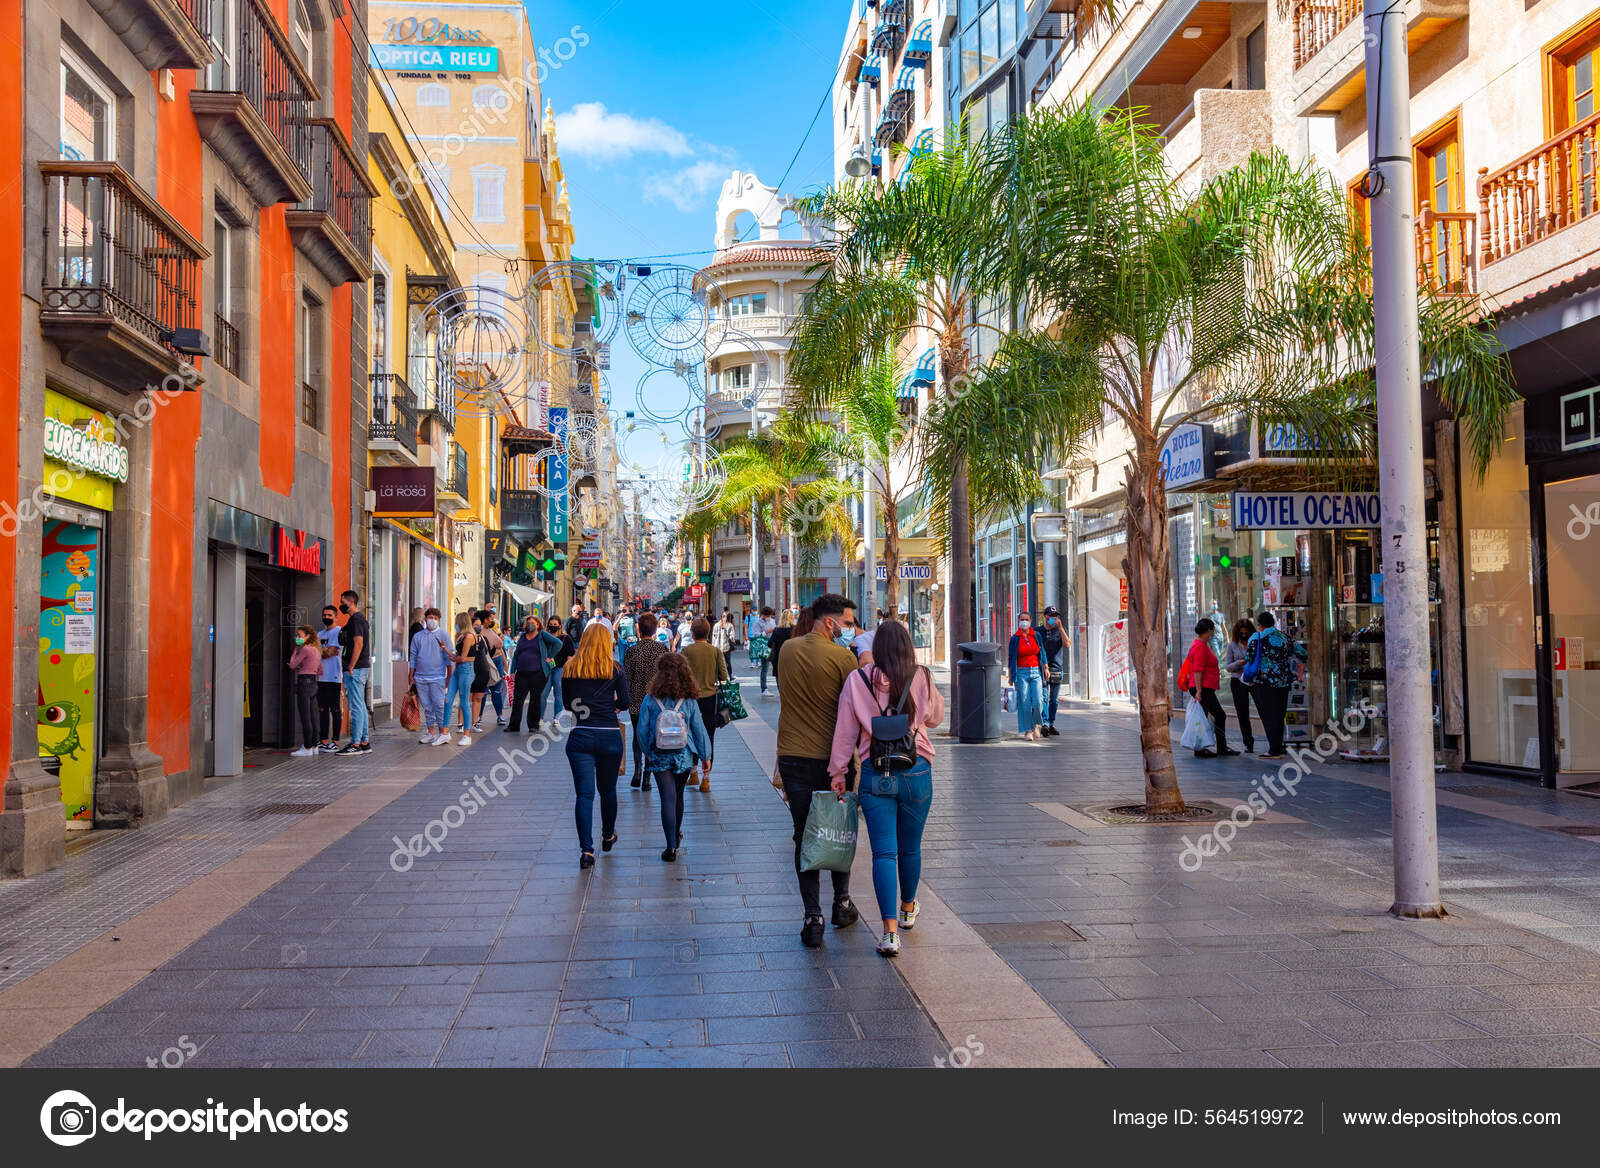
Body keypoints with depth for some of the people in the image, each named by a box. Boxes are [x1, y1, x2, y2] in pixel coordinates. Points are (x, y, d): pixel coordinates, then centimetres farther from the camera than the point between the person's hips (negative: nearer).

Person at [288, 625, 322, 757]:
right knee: (312, 718, 11)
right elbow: (320, 671, 19)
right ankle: (314, 746, 15)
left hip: (304, 683, -9)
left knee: (305, 718, -5)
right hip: (314, 683, 9)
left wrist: (295, 650, 4)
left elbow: (292, 665, -7)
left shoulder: (305, 649, -12)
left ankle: (307, 748, -4)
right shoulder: (317, 650, 14)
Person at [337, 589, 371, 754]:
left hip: (355, 669, -10)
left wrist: (351, 667, -19)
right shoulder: (360, 619, 19)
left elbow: (358, 644, -20)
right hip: (362, 668, 10)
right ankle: (364, 743, 15)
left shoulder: (355, 620, -12)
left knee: (356, 706, -8)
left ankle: (355, 744, -6)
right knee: (360, 705, 12)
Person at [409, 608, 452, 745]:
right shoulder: (417, 636, 12)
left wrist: (449, 676, -2)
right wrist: (411, 676, 12)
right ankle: (431, 733, 15)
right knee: (427, 707, 8)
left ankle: (443, 733, -3)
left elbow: (448, 656, 2)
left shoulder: (443, 636, 3)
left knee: (439, 705, -7)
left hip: (437, 677, -4)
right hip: (420, 677, 4)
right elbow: (413, 657, 15)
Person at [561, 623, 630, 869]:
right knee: (608, 789, 18)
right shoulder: (614, 668, -1)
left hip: (581, 736, 0)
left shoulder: (570, 668, 3)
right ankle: (608, 836, 37)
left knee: (584, 793, -1)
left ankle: (586, 849, -9)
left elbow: (567, 704, 10)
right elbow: (624, 703, -1)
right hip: (609, 735, 0)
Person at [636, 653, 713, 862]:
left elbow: (642, 731, -5)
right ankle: (676, 835, 40)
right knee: (678, 796, 21)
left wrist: (647, 752, 10)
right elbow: (699, 730, 0)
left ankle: (672, 847, -7)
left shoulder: (650, 700, -9)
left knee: (668, 798, -1)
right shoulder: (689, 701, -5)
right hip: (684, 756, 2)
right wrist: (705, 755, 10)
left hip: (660, 756, -2)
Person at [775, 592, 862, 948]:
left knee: (804, 837, 6)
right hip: (832, 758, -3)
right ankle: (842, 904, 27)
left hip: (792, 756, 3)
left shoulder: (788, 650, 6)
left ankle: (813, 918, 3)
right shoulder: (843, 655, -12)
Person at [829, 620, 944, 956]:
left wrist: (837, 771, 9)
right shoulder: (921, 679, -4)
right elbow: (936, 716, 14)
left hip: (875, 775, -1)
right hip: (916, 772, 1)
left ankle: (890, 931, -7)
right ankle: (908, 909, 40)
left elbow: (845, 731, 0)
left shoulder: (857, 680, -4)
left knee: (883, 852, 1)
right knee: (910, 848, 19)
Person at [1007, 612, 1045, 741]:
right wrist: (1011, 676, 3)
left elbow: (1042, 653, 14)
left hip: (1036, 672, 1)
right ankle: (1027, 730, 5)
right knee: (1024, 703, -5)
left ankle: (1035, 725, 14)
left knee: (1037, 701, -10)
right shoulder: (1015, 638, 2)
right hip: (1021, 673, -1)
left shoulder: (1036, 636, 7)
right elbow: (1011, 658, 5)